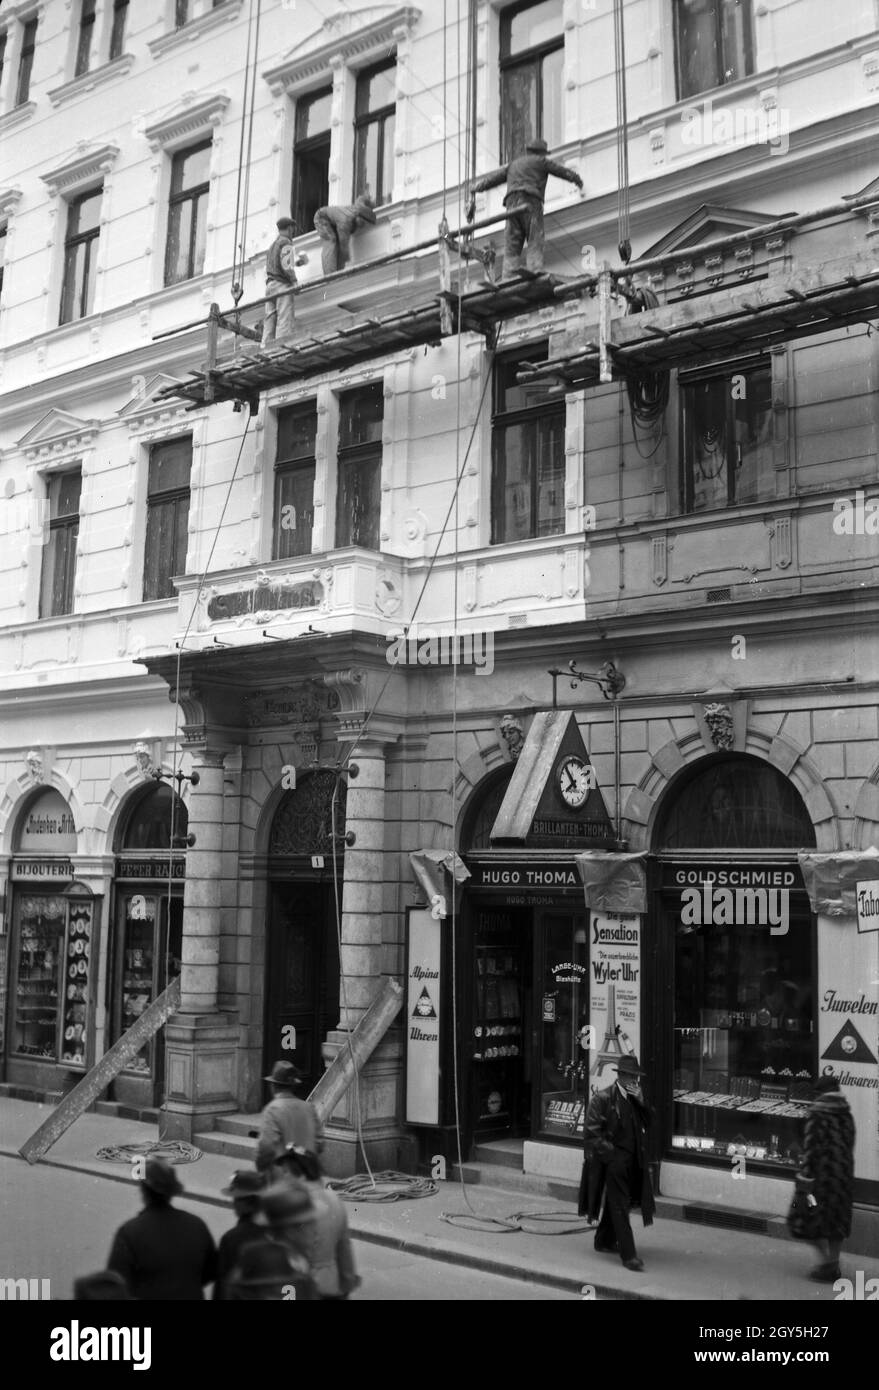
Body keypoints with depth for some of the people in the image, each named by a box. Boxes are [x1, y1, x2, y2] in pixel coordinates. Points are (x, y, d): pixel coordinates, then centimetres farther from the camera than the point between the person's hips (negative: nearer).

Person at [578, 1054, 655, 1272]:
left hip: (633, 1162, 7)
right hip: (614, 1162, -7)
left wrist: (640, 1103, -8)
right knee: (619, 1207, -7)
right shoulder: (603, 1099, -11)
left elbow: (646, 1125, 6)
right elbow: (591, 1133, -12)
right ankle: (628, 1255, -5)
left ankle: (605, 1241, 34)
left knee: (615, 1203, 18)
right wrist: (610, 1153, -15)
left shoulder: (635, 1099, 10)